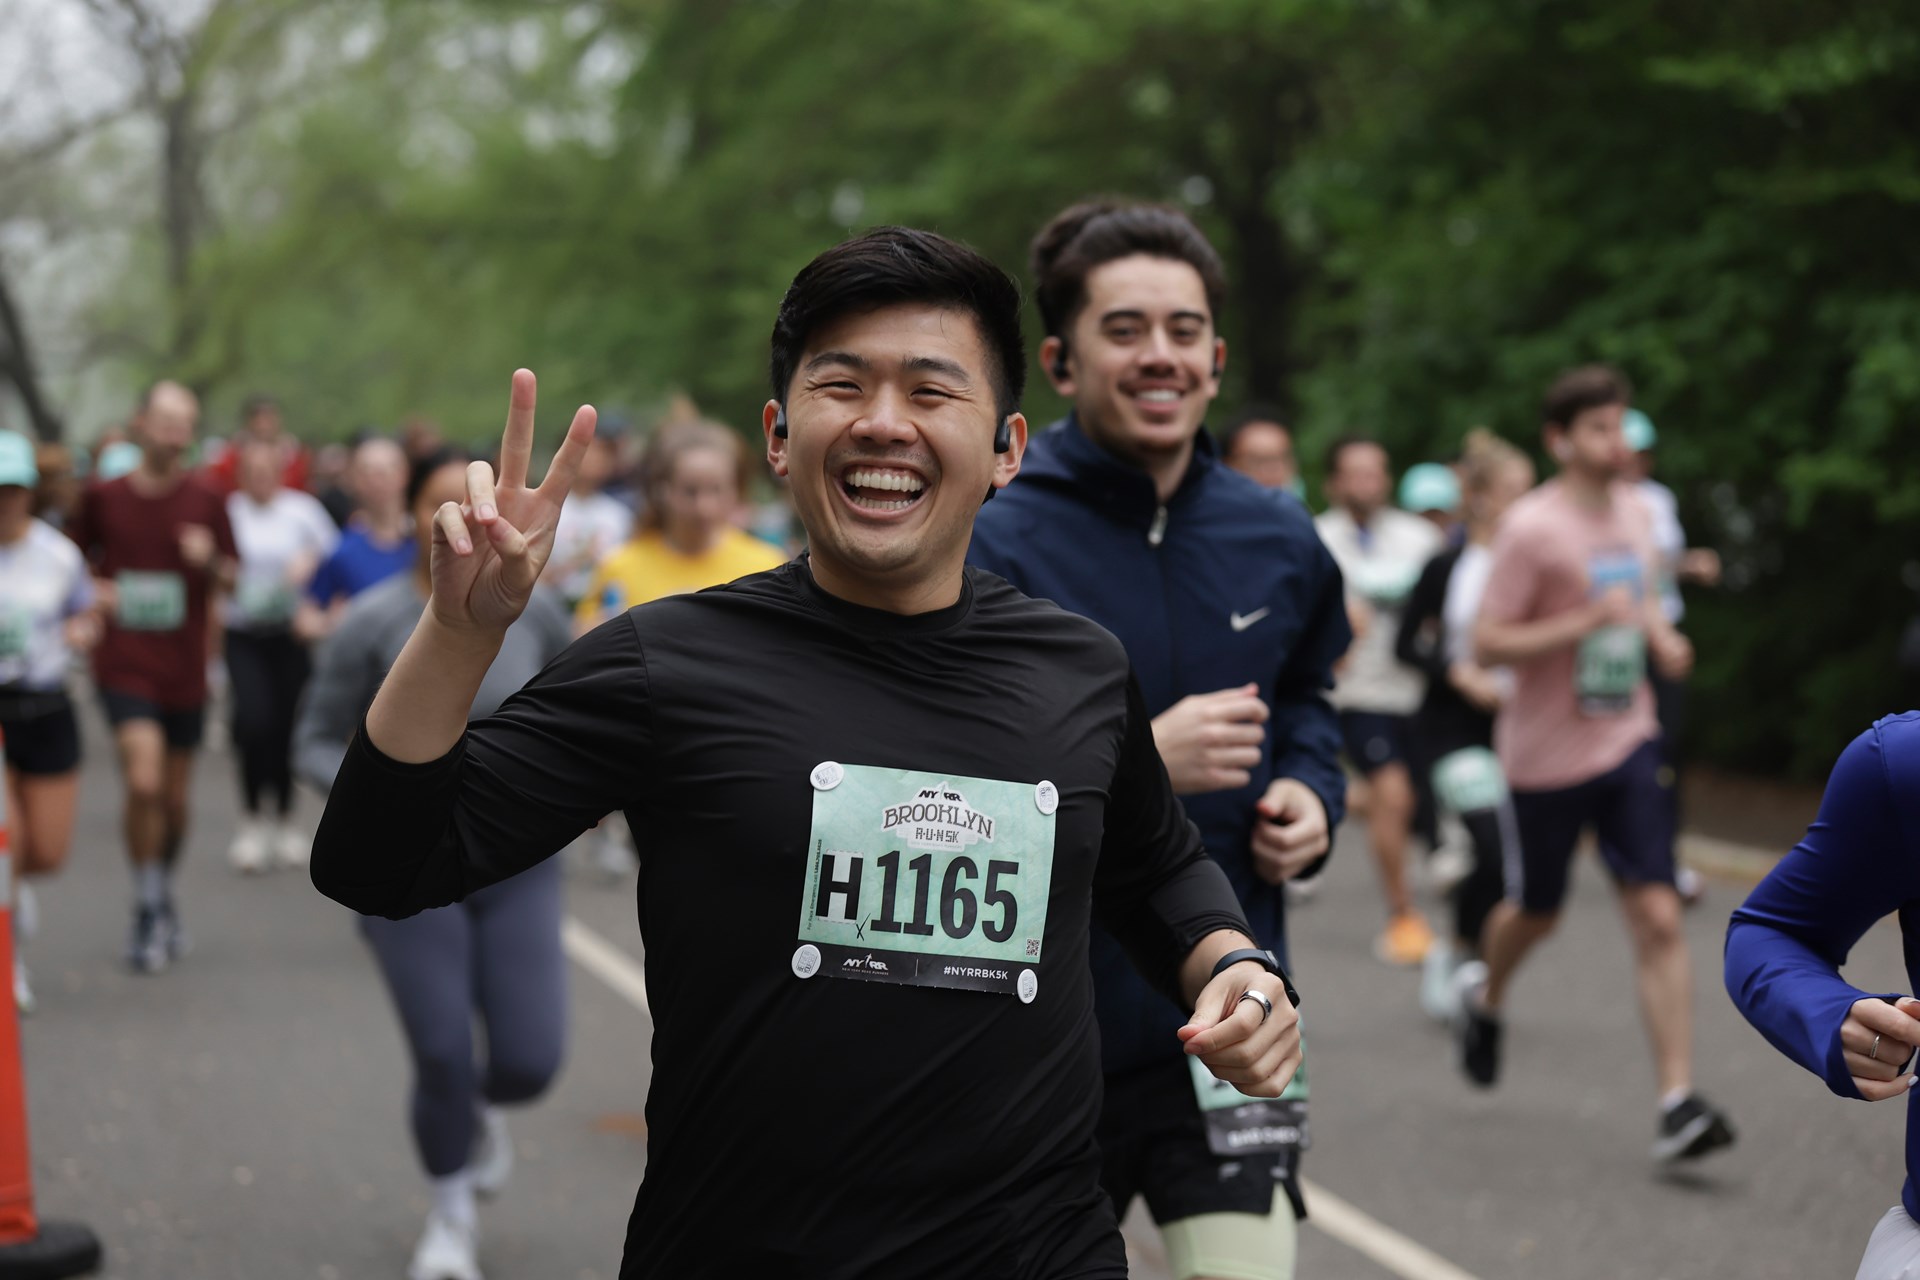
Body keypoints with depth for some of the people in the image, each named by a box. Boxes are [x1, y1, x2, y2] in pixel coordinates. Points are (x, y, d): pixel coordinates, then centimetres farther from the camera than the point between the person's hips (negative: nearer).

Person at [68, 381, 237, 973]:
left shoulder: (205, 501, 0)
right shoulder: (104, 497, -1)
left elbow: (232, 580, 6)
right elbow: (77, 563, 13)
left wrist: (210, 562, -16)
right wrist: (94, 592, -8)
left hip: (184, 670, 2)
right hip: (124, 664, -2)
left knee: (175, 797, 11)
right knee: (144, 782, -18)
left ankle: (164, 897, 36)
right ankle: (148, 912, -2)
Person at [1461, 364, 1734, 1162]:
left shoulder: (1632, 511, 5)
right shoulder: (1532, 528, -16)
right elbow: (1485, 646, -17)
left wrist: (1660, 636, 3)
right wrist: (1587, 621, -26)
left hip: (1629, 742, 4)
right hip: (1548, 754, -4)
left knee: (1658, 917, -8)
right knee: (1536, 913, 14)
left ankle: (1677, 1103, -9)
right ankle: (1487, 1002, 49)